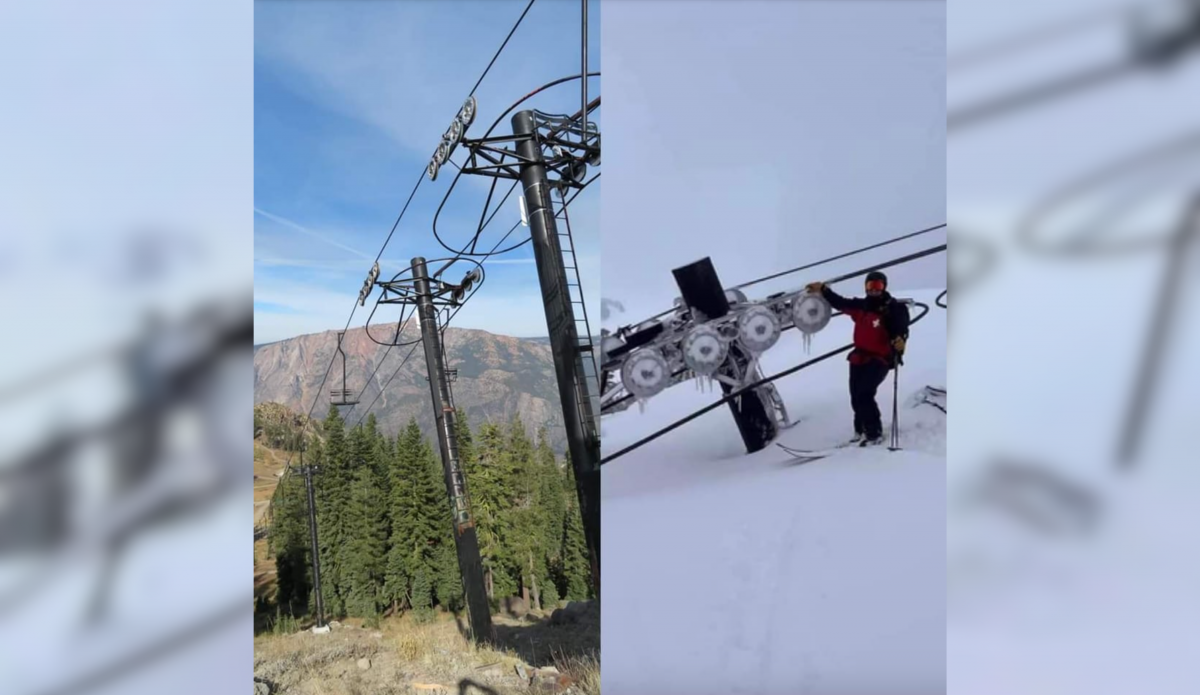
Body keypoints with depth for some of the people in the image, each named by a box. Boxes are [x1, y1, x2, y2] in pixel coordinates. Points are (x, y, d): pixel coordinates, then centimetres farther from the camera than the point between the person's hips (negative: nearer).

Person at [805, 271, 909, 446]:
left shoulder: (894, 309, -12)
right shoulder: (861, 306, 6)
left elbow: (901, 330, -20)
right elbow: (840, 303, 18)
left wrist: (899, 341, -42)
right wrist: (823, 290, 15)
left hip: (879, 360, -7)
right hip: (859, 358, 7)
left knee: (864, 396, -15)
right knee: (856, 397, 10)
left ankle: (874, 434, -3)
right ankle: (861, 431, 25)